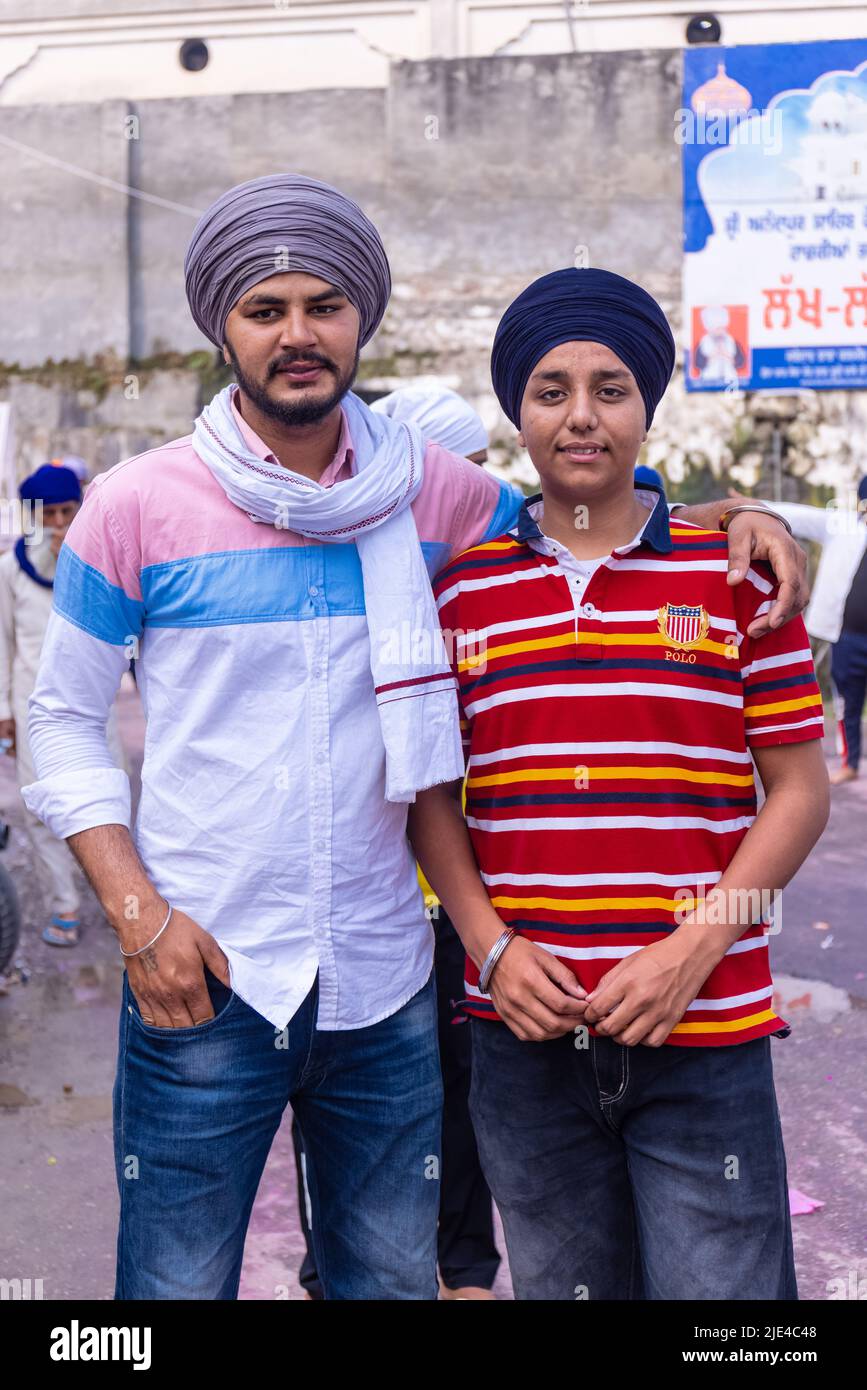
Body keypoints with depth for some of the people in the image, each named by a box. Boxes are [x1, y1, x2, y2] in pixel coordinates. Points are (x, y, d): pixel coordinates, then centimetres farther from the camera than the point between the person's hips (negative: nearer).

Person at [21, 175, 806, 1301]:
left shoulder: (428, 491, 2)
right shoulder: (137, 507, -4)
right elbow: (63, 718, 2)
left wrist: (735, 515, -2)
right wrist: (137, 913, -10)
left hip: (387, 986, 3)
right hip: (202, 987, -2)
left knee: (394, 1279, 19)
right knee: (178, 1283, 11)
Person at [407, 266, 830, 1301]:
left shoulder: (734, 574, 0)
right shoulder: (464, 588, 4)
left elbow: (798, 790, 0)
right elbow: (429, 795, 7)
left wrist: (694, 947, -11)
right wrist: (493, 944, -6)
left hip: (704, 1034, -1)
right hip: (526, 1032, 2)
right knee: (560, 1285, 17)